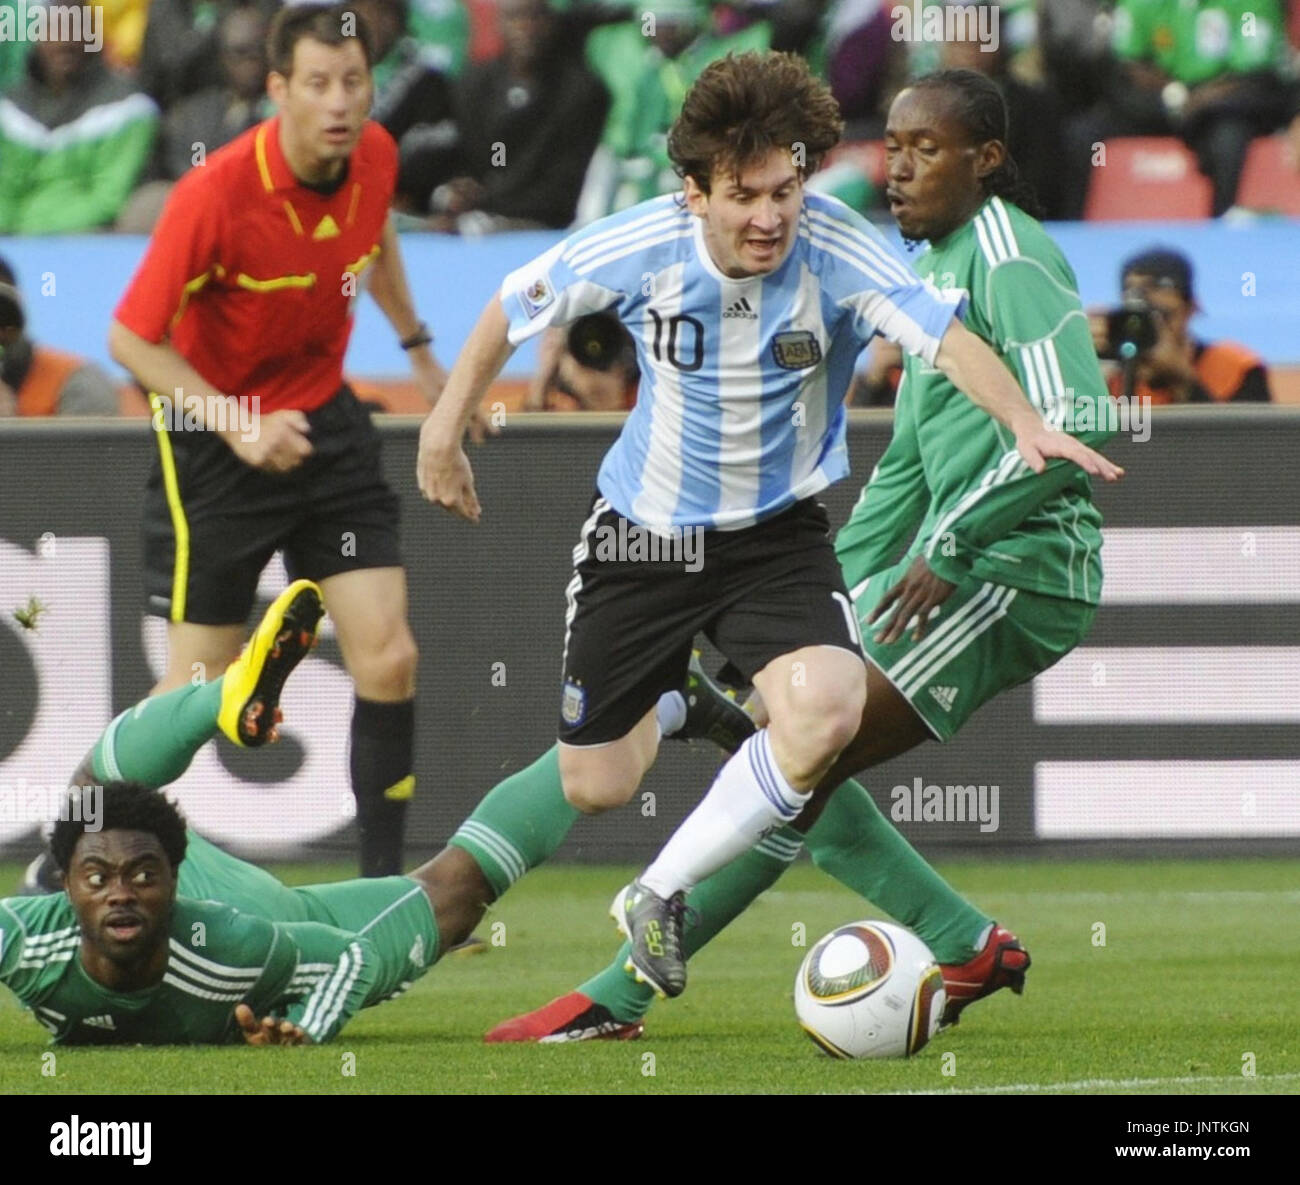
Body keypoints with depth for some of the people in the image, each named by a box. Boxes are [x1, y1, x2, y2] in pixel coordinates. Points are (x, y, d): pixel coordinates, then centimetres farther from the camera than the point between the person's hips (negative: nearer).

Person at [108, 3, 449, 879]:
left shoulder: (375, 158, -8)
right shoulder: (215, 196, -26)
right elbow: (134, 339, -20)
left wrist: (417, 347, 21)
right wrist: (238, 424, -29)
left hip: (325, 418, 5)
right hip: (214, 439, -5)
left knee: (389, 658, -5)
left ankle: (383, 884, 4)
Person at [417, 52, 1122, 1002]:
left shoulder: (838, 253, -22)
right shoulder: (641, 248, -18)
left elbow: (950, 338, -36)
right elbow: (514, 308, 1)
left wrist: (1024, 422, -54)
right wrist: (447, 426, 6)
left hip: (777, 534, -1)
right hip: (642, 532, 1)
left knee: (826, 714, -30)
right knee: (593, 790, 7)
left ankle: (663, 893, -8)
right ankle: (675, 696, 47)